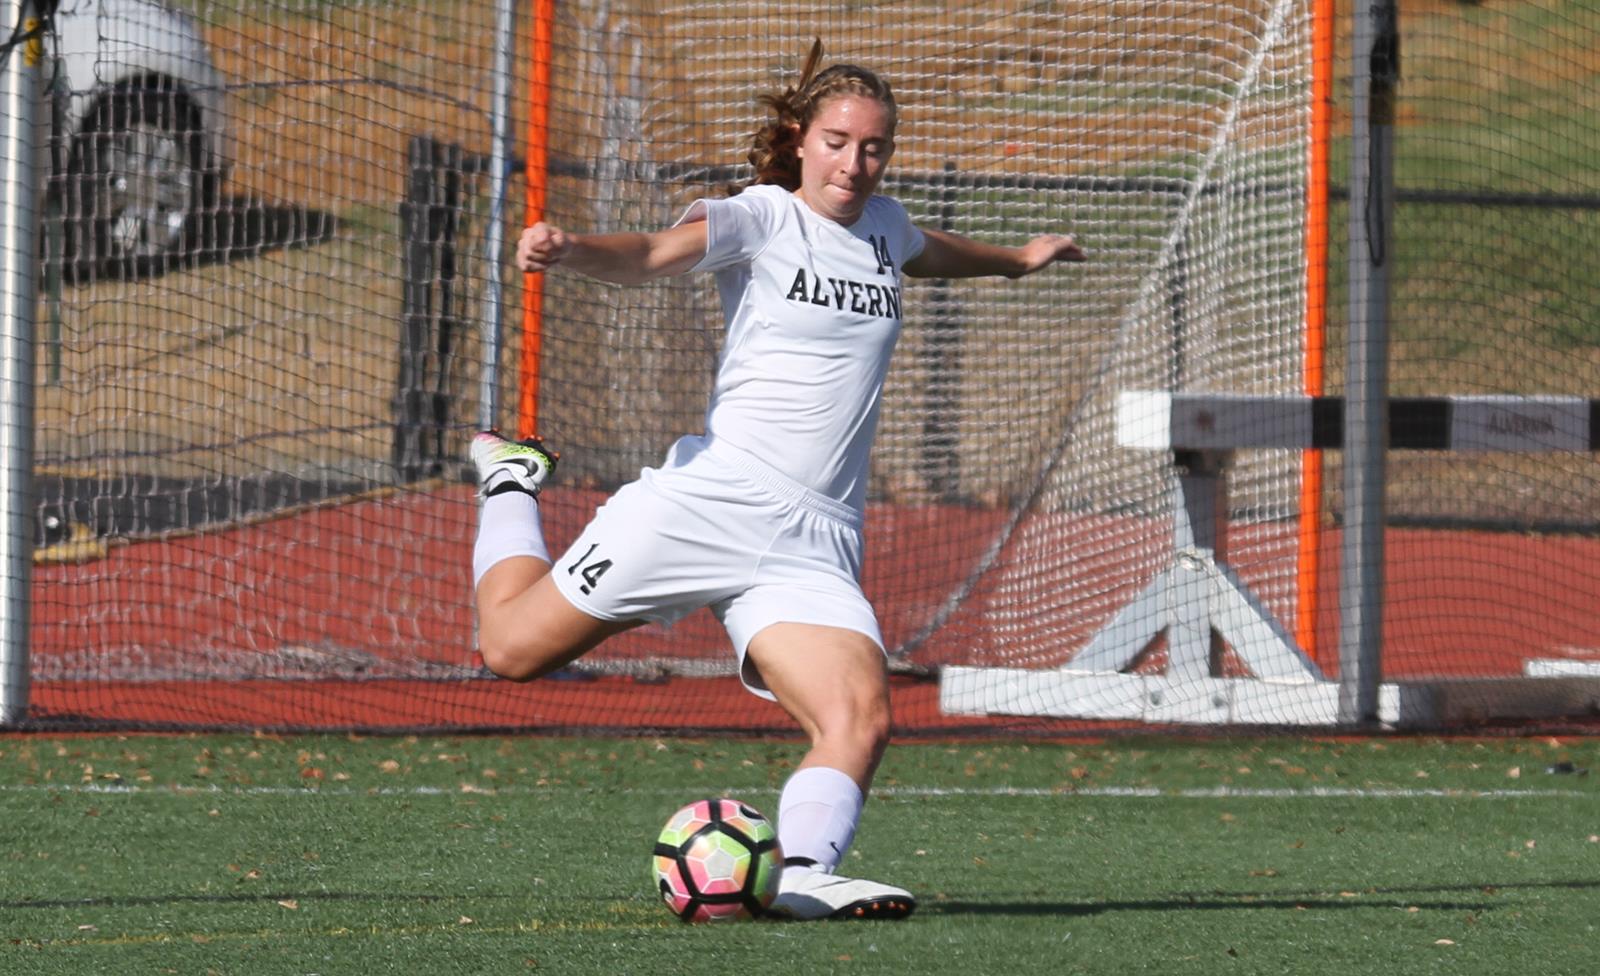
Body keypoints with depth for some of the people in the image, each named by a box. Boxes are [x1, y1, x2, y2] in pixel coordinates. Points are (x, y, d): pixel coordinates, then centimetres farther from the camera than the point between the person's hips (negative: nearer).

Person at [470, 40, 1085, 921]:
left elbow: (928, 252, 45)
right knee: (513, 646, 3)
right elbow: (648, 255, -21)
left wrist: (1017, 259, 60)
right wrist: (568, 251, -43)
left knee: (860, 721, -22)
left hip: (813, 550, 5)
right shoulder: (761, 217, -3)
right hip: (707, 505, -5)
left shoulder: (880, 225, 18)